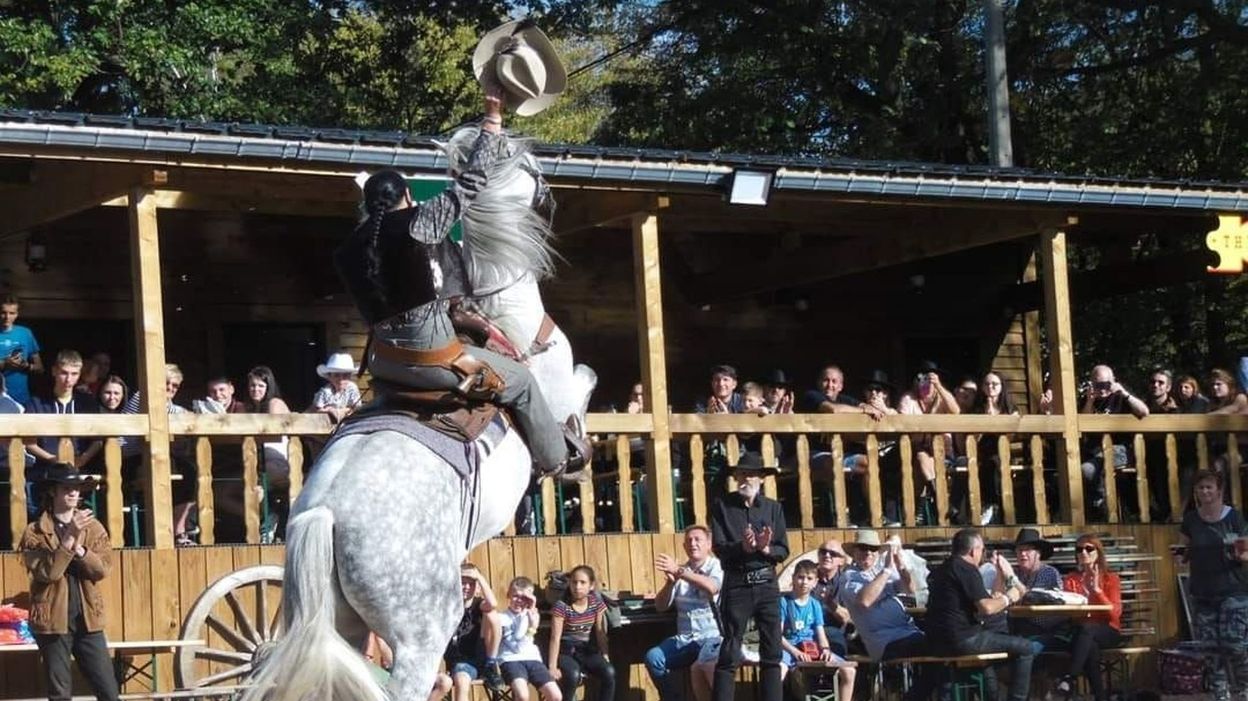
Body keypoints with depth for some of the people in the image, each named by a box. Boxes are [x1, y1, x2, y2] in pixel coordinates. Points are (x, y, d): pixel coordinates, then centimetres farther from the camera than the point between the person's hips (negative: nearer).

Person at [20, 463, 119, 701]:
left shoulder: (94, 528, 8)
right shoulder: (35, 533, -2)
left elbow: (103, 568, -3)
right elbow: (45, 572, -15)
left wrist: (78, 548, -18)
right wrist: (68, 538, -22)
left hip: (88, 620, 3)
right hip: (52, 620, -2)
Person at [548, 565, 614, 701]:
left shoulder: (596, 602, -1)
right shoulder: (561, 605, -14)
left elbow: (600, 632, 3)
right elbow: (555, 638, -17)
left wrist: (605, 657, -4)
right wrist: (553, 666, -23)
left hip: (587, 650, 4)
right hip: (565, 651, -4)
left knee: (609, 672, -24)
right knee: (573, 674, -36)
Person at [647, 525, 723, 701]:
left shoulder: (717, 567, 0)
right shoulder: (679, 571, 15)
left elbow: (711, 587, -24)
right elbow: (660, 606, 10)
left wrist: (678, 571, -30)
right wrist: (670, 582, -10)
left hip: (713, 637, -5)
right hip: (684, 639, 5)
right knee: (653, 657, -19)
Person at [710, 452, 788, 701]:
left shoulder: (774, 508, 9)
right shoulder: (723, 506, 1)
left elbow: (784, 551, 5)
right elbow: (719, 548, -7)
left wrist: (766, 548, -16)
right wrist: (743, 547, -25)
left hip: (767, 584, 3)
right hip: (737, 584, -3)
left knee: (772, 652, 4)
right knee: (729, 654, -4)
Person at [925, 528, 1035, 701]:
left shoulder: (943, 569, 19)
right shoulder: (967, 569, -10)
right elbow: (987, 608, -19)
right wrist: (1008, 598, -1)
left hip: (938, 638, 10)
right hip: (961, 638, -10)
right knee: (1026, 648, -2)